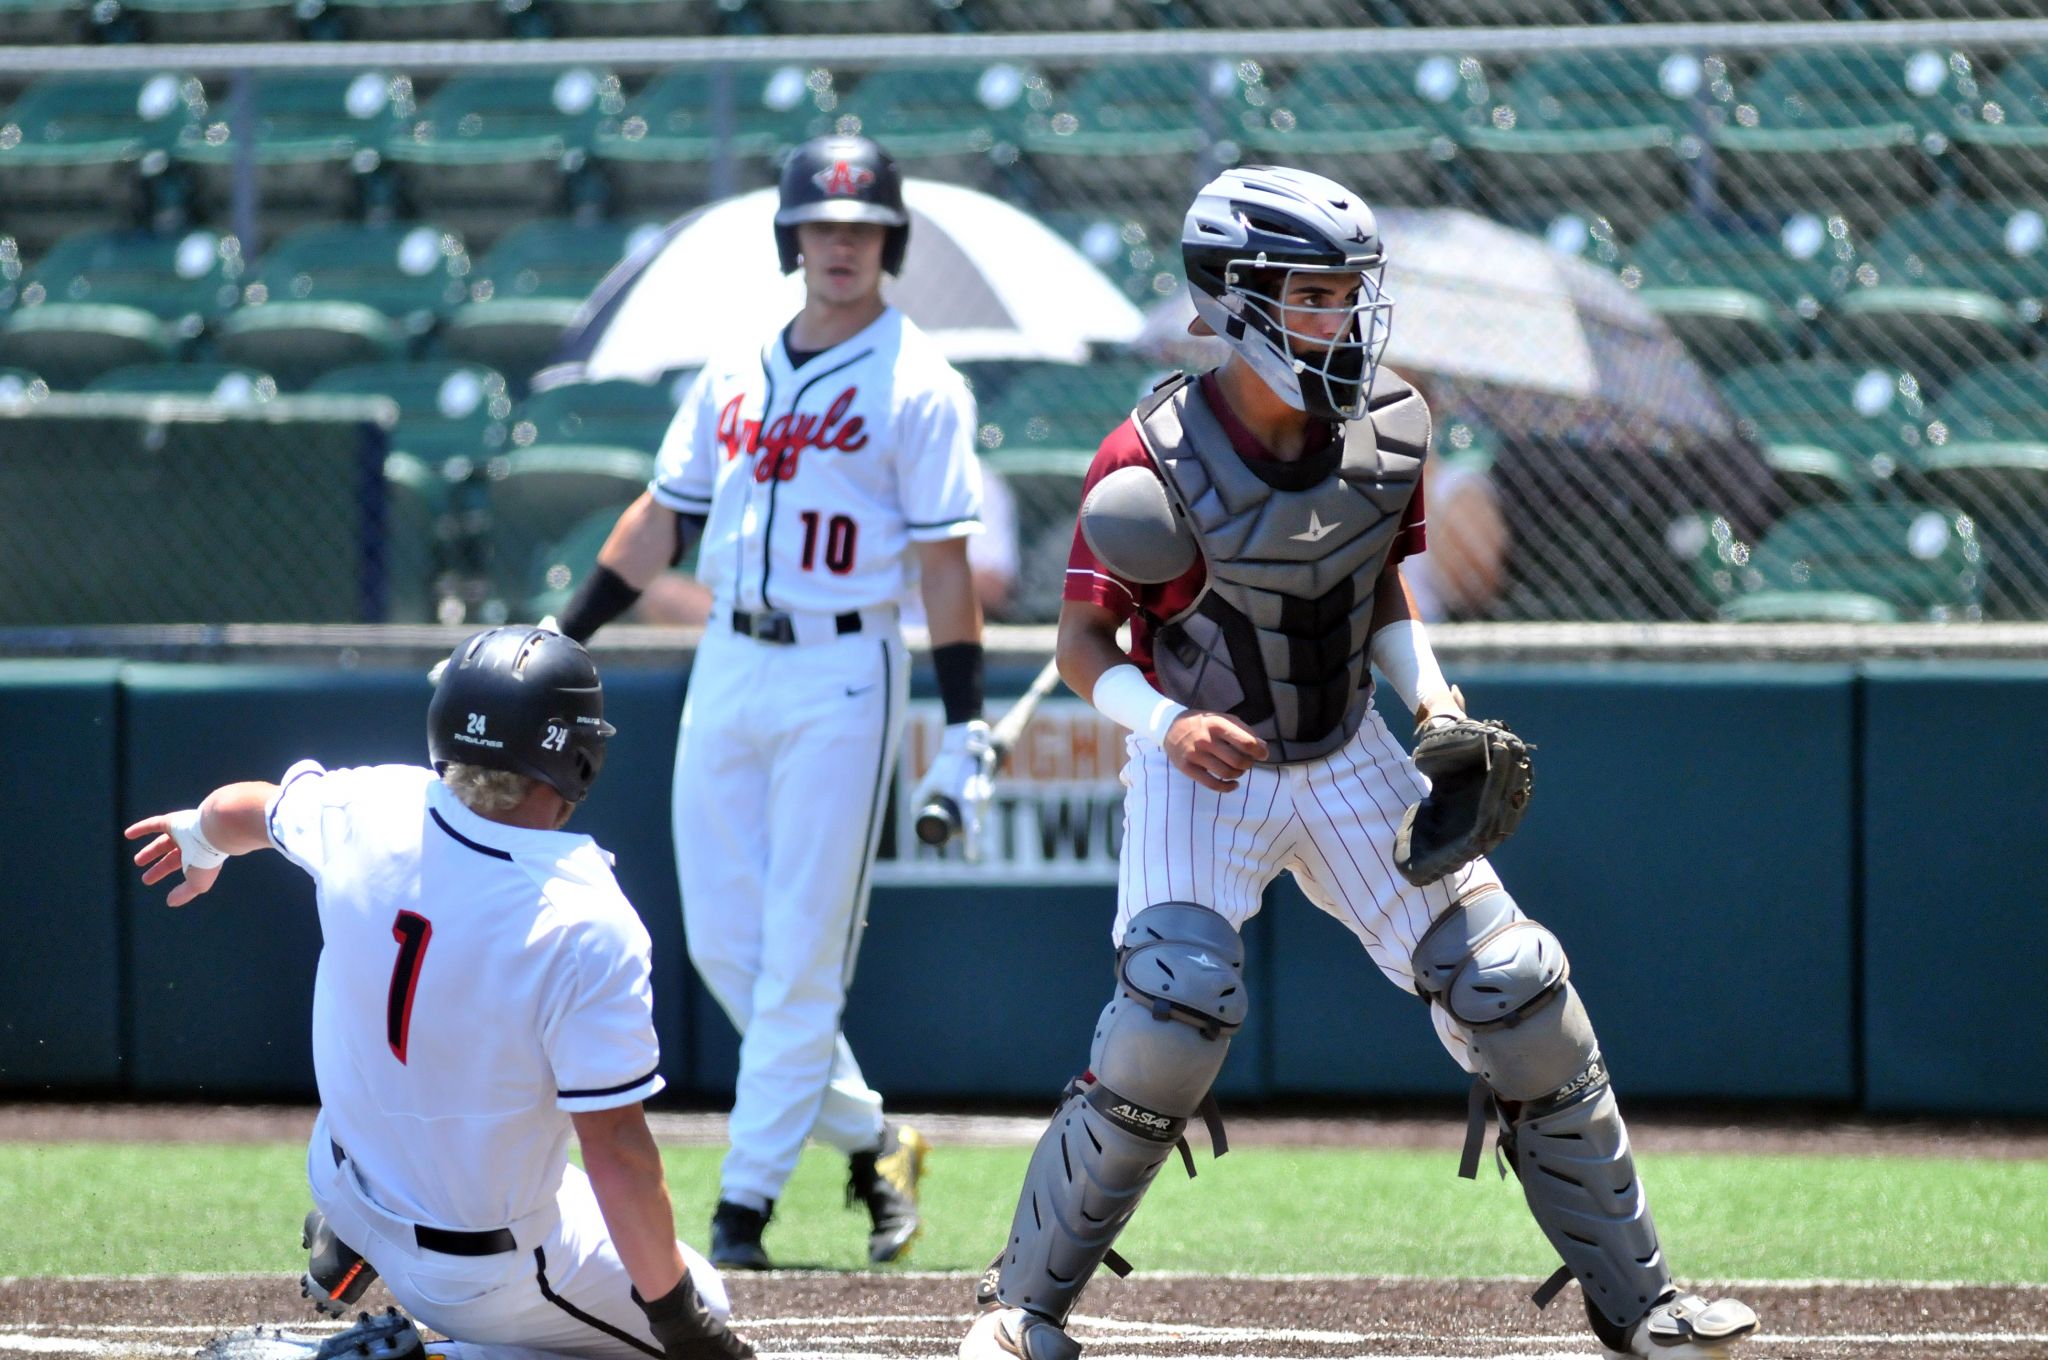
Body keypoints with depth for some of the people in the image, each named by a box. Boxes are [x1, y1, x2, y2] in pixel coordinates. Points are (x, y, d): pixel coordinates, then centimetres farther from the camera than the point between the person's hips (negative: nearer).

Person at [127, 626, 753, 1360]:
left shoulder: (370, 809, -13)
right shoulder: (587, 928, -31)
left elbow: (239, 810, 12)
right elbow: (616, 1154, -28)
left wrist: (203, 839, 37)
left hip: (343, 1179, 7)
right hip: (483, 1273, -7)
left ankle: (351, 1244, 34)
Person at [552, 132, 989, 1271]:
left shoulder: (919, 386, -5)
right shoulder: (735, 376, 13)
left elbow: (946, 562, -9)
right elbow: (664, 519, 18)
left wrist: (965, 728, -14)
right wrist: (562, 641, 14)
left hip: (843, 676, -6)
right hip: (728, 667, 6)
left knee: (801, 959, -5)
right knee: (725, 946, 5)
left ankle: (744, 1208, -3)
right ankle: (871, 1141, 20)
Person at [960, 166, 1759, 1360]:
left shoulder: (1389, 430, -7)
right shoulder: (1153, 467, -21)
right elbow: (1084, 645, -11)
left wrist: (1428, 687, -9)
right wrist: (1169, 724, -29)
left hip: (1349, 763, 5)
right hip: (1206, 771, -5)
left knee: (1519, 996, -1)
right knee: (1174, 1019, -22)